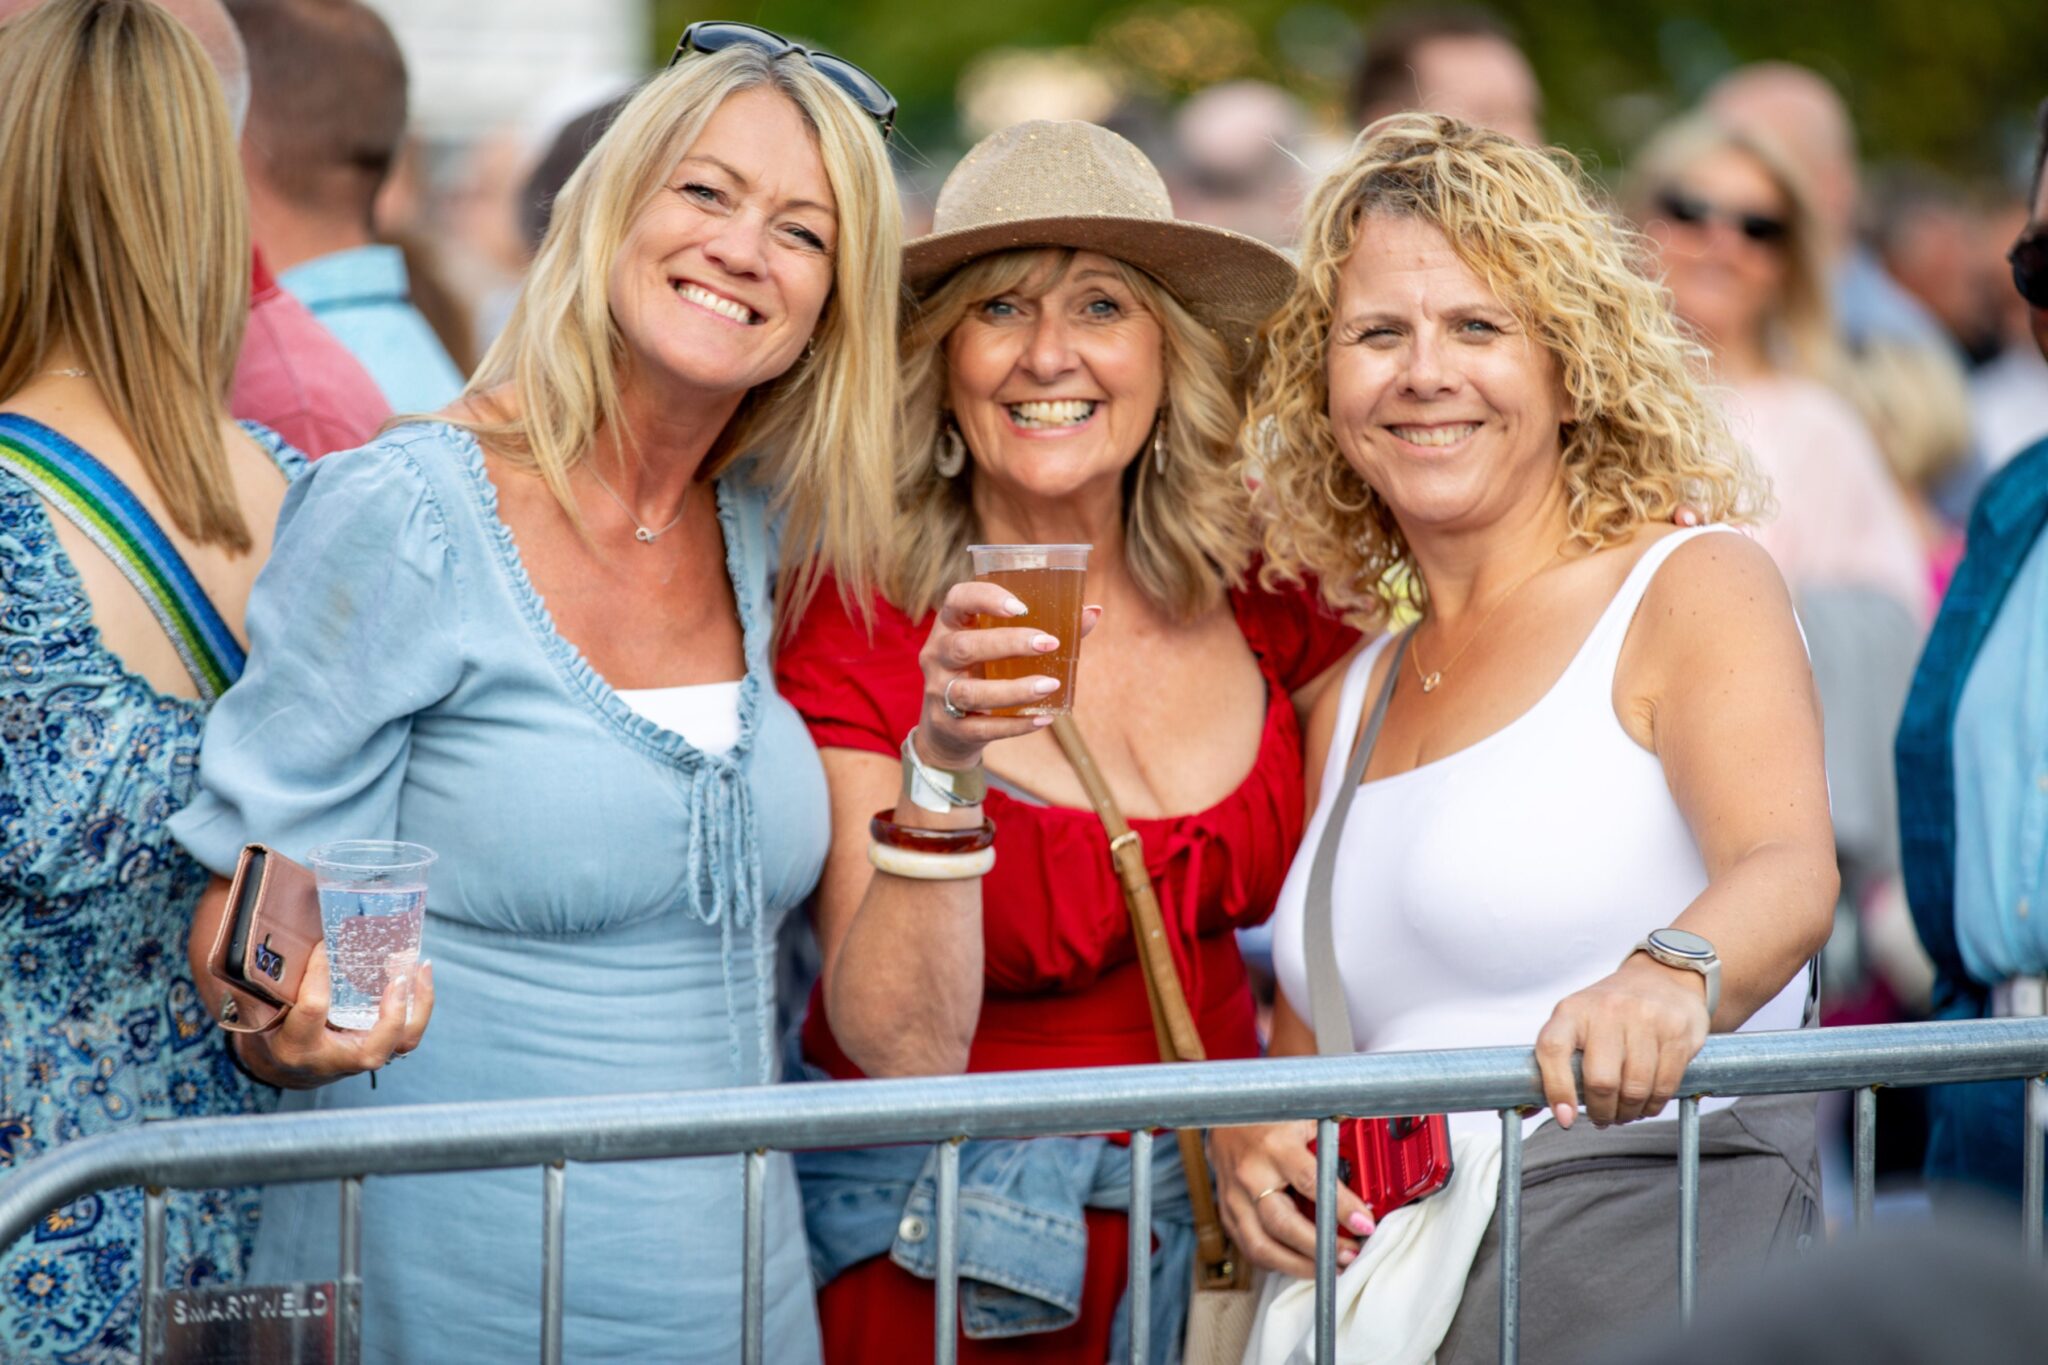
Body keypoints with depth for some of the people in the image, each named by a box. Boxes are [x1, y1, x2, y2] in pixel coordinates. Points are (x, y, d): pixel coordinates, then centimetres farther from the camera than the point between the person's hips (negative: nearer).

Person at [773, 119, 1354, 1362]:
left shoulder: (1259, 593, -4)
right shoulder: (859, 632, -14)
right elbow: (900, 1048, -22)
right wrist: (940, 769, -32)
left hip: (1216, 1212, 4)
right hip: (941, 1255, -4)